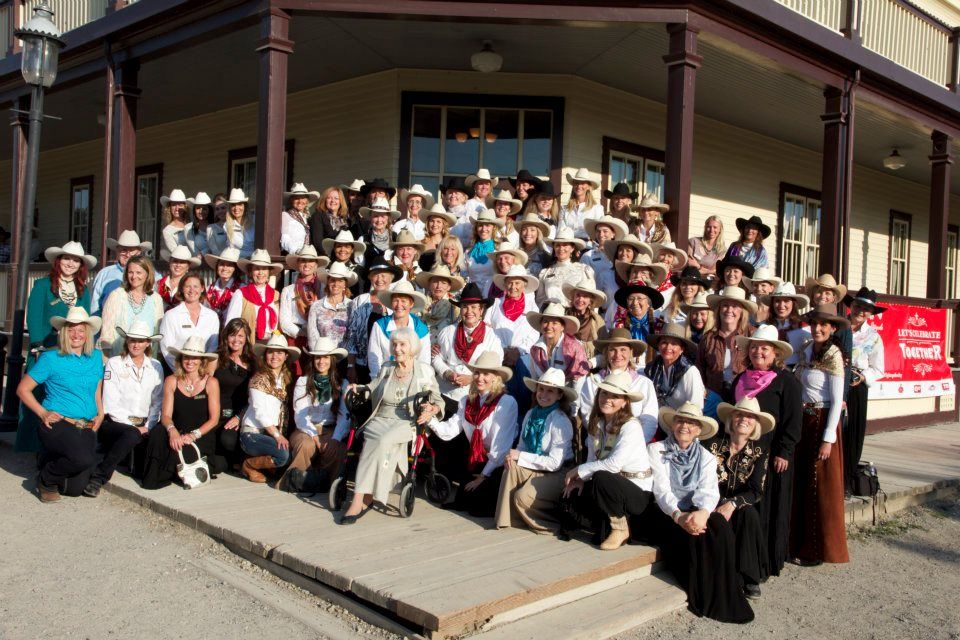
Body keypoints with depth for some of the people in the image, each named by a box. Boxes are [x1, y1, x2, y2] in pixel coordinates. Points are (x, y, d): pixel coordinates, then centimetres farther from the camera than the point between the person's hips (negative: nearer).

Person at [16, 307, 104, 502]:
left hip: (87, 428, 5)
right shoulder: (50, 358, -2)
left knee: (76, 488, -1)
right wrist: (43, 413, -7)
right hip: (58, 424, -5)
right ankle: (46, 480, -1)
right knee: (83, 459, -34)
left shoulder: (96, 357, 12)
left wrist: (100, 414, 10)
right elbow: (23, 389, 2)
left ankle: (50, 460, 32)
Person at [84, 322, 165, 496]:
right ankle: (99, 477, -27)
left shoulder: (155, 367, 14)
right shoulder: (114, 363, 4)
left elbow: (158, 402, 10)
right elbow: (110, 403, -5)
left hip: (142, 427, 4)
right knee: (132, 435, -36)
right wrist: (133, 426, -13)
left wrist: (148, 426, -6)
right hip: (113, 423, -4)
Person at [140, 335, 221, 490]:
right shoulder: (171, 381, 5)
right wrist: (172, 430, -25)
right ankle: (154, 477, -15)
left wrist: (193, 435, -19)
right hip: (178, 435, 3)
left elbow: (214, 419, -4)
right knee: (158, 432, -31)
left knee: (179, 453, -33)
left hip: (202, 435, -2)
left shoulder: (211, 383, -1)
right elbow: (166, 415, -2)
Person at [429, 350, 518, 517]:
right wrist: (431, 420, -21)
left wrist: (484, 476, -19)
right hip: (474, 458, 7)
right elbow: (450, 430, -3)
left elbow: (501, 447, -18)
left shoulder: (506, 403, -15)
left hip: (497, 465, -6)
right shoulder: (467, 400, 4)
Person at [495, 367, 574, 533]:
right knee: (511, 467, -22)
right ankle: (506, 518, -11)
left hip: (558, 474, -6)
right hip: (536, 470, 6)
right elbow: (522, 445, 9)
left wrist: (520, 456, -18)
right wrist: (512, 455, -16)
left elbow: (554, 463, -20)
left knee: (523, 496, -25)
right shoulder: (531, 414, 1)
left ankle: (554, 522, 0)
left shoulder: (561, 422, -18)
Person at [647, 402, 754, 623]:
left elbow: (709, 490, -4)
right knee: (691, 536, -32)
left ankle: (722, 598, -16)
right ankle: (700, 597, -16)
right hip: (666, 512, -3)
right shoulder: (656, 450, 4)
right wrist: (678, 515, -27)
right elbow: (661, 488, -9)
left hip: (698, 512, 3)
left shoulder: (706, 457, 14)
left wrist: (703, 511, -28)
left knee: (721, 530, -28)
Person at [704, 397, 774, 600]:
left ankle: (750, 578, -21)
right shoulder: (713, 444, -4)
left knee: (749, 514, -32)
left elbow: (756, 491, -8)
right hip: (711, 506, -2)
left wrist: (732, 504, -26)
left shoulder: (759, 452, 2)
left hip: (741, 509, 2)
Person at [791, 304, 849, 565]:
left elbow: (837, 401, -13)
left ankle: (820, 549, 14)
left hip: (823, 423, -7)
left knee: (821, 487, 2)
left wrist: (828, 438, -15)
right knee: (800, 484, 11)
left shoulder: (833, 357, -11)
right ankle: (800, 542, 22)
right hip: (802, 421, 7)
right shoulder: (806, 352, 8)